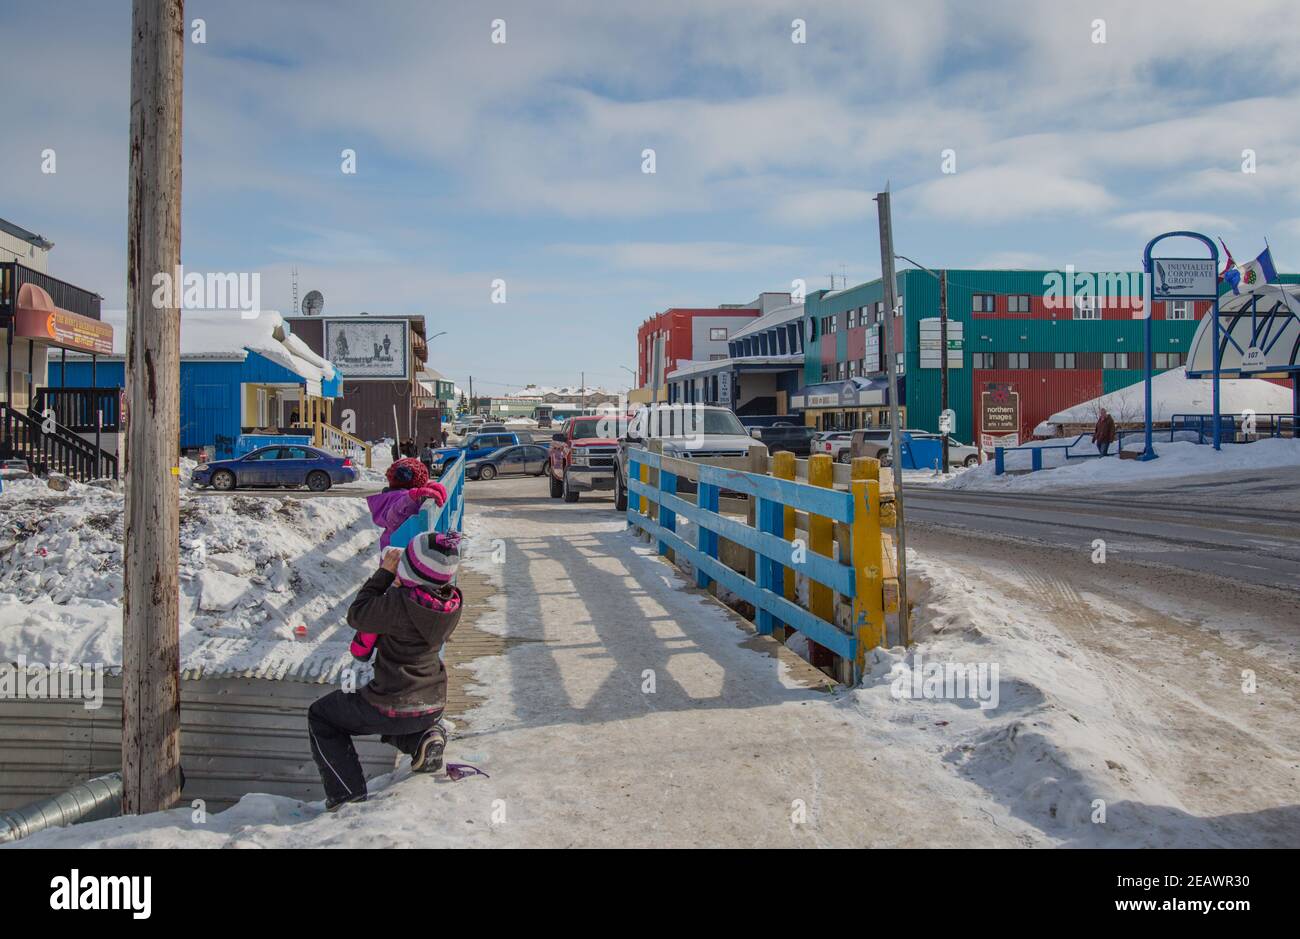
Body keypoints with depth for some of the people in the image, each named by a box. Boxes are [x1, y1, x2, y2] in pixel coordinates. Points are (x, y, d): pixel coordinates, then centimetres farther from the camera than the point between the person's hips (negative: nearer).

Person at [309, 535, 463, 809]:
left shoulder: (399, 603, -27)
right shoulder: (454, 602, -8)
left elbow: (356, 615, -10)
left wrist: (385, 573, -6)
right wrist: (400, 586, 1)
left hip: (394, 708, -6)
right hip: (433, 707, 6)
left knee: (319, 717, 17)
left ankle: (347, 792, 5)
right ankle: (424, 738, 9)